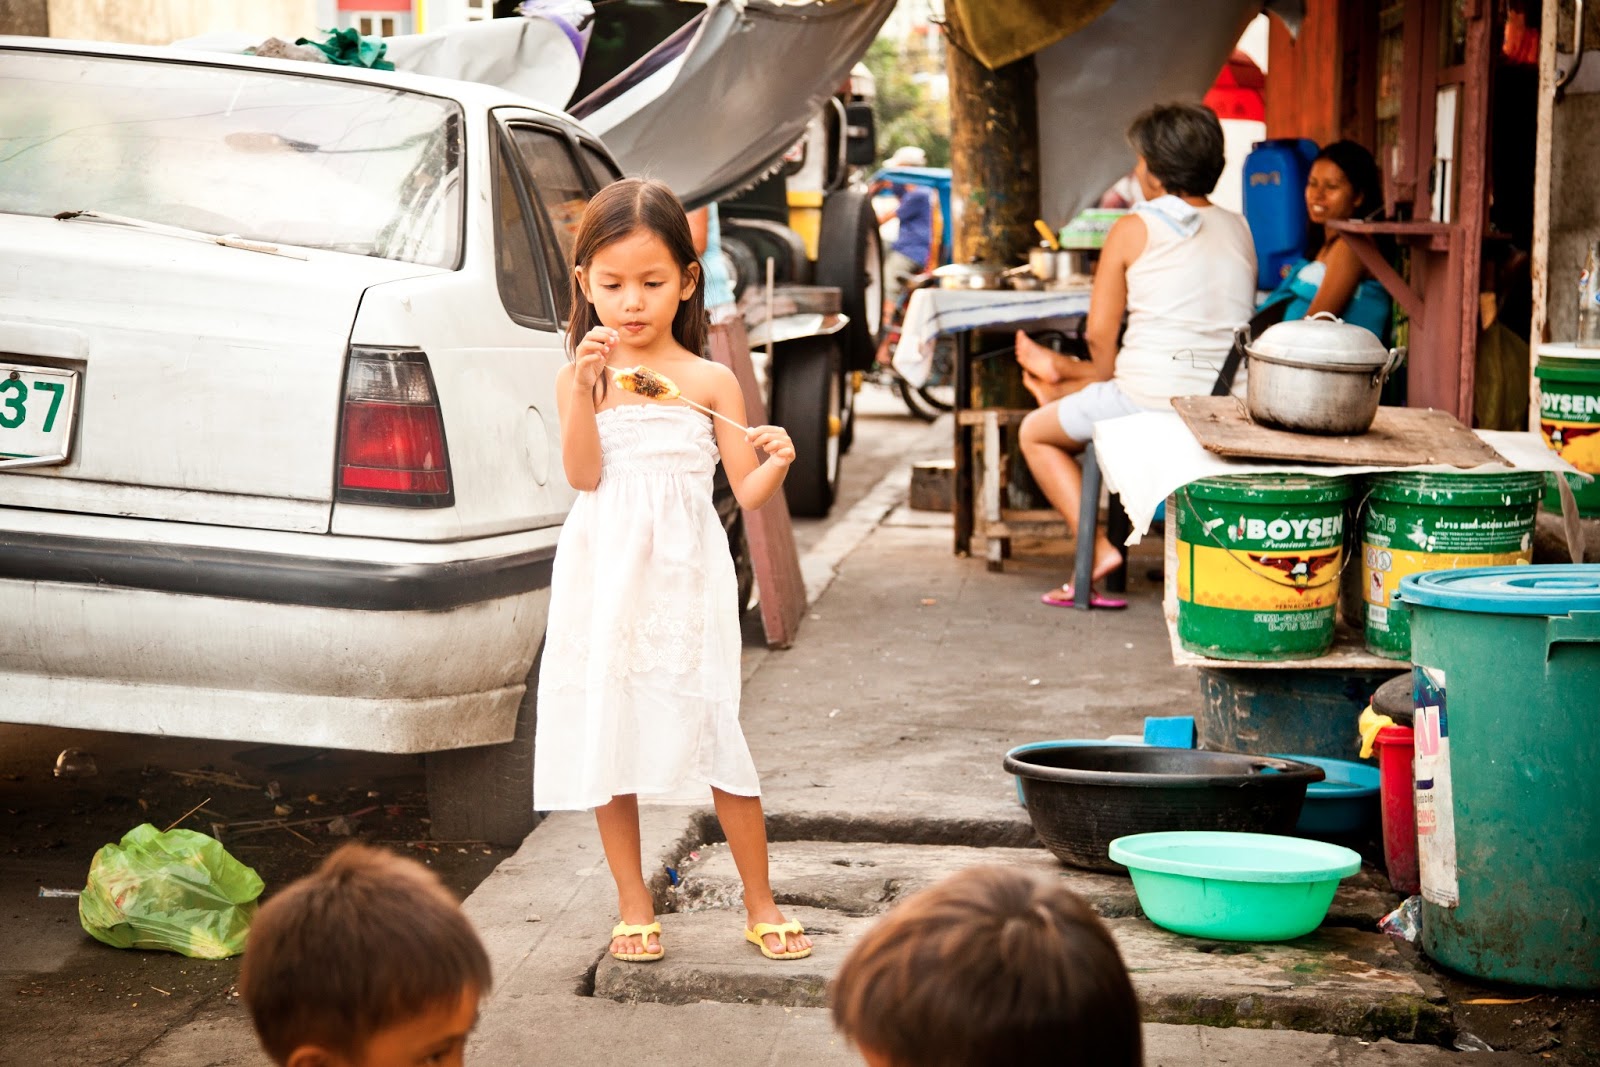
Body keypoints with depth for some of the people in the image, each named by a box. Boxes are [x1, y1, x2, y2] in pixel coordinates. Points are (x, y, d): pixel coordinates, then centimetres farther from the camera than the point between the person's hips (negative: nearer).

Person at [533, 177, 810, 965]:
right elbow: (583, 474, -12)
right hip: (605, 582, 1)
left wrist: (775, 464, -20)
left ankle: (761, 906, 12)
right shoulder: (582, 377, 1)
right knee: (608, 737, 6)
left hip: (684, 582, -1)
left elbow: (746, 492, 0)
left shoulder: (710, 382, 2)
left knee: (716, 735, -2)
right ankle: (633, 906, 20)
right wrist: (583, 389, -21)